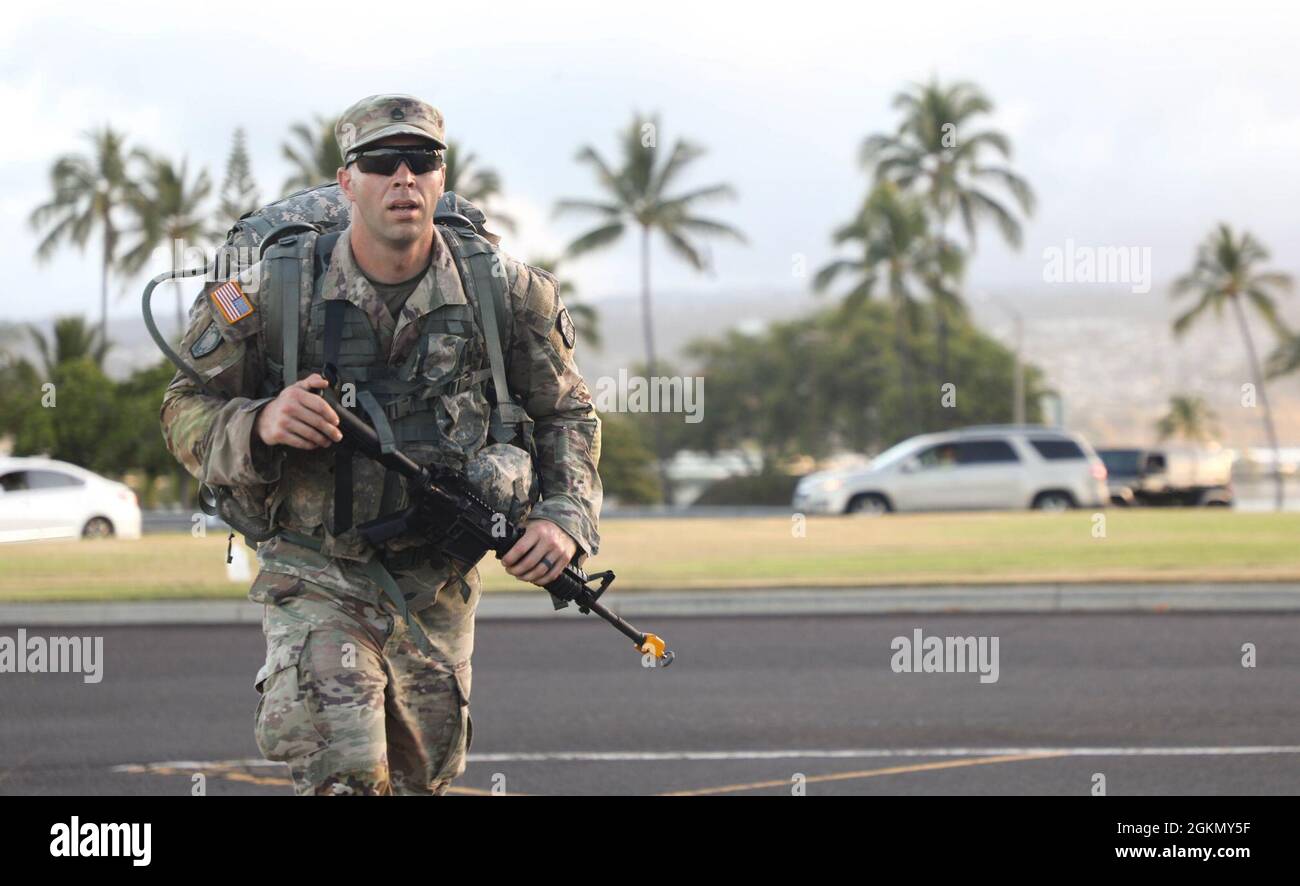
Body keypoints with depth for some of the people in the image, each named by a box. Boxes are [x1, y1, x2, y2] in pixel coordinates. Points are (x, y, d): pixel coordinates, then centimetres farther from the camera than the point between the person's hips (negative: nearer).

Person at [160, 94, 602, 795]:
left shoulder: (502, 292, -3)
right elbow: (186, 409, -1)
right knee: (343, 776, -20)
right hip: (318, 579, -3)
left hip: (438, 588, 3)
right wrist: (259, 425, -22)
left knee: (421, 779, 15)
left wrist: (564, 518, -5)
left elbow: (565, 412, 11)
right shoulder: (278, 290, -9)